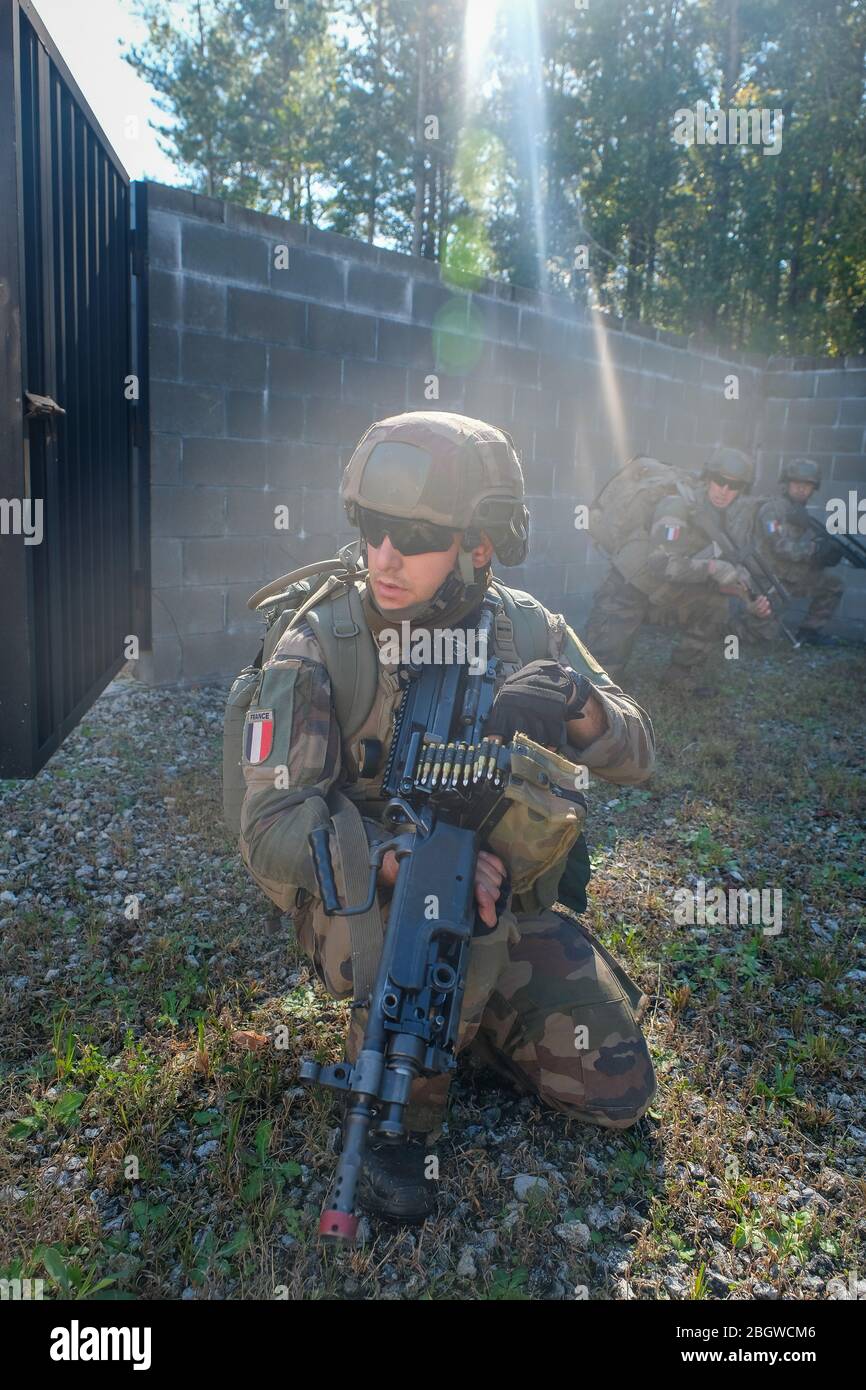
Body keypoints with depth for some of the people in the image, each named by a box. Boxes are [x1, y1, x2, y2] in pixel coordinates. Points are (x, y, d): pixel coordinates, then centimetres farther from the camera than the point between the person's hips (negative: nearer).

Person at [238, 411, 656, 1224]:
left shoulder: (527, 630, -8)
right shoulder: (319, 652, -19)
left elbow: (635, 761, -6)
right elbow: (268, 830, -24)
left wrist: (575, 702, -29)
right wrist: (405, 855, -42)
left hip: (511, 907, 4)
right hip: (359, 906, -4)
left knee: (618, 1093, 2)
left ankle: (463, 1007, 23)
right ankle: (397, 1110, -8)